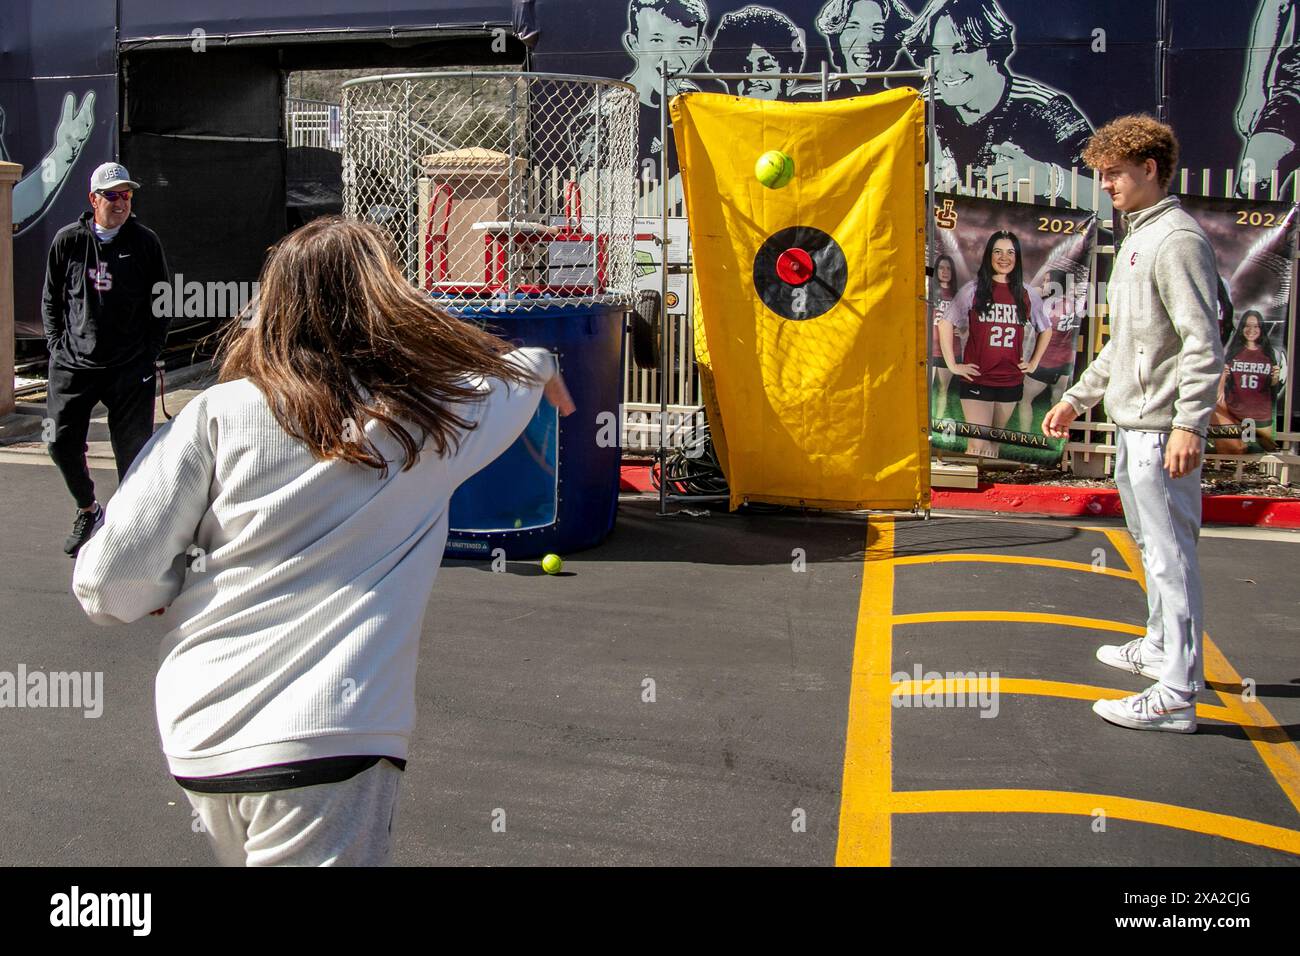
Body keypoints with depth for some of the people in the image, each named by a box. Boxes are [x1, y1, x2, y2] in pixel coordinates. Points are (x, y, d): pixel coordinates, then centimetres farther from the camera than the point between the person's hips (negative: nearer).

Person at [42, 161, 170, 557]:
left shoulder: (145, 242, 2)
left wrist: (150, 351, 1)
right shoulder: (67, 241, 4)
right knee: (63, 442, 3)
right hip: (72, 366, 2)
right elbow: (51, 300, 12)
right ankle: (87, 510, 28)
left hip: (131, 368, -1)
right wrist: (58, 346, 3)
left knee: (132, 450, 1)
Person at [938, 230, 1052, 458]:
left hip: (1011, 381, 4)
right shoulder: (973, 290, -2)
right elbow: (945, 324, -1)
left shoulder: (1027, 295, 8)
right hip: (977, 380, -4)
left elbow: (1046, 329, 23)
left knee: (994, 443, 13)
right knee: (978, 445, -12)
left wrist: (1034, 362, 14)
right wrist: (952, 364, -5)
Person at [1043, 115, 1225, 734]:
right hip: (1132, 423, 11)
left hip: (1161, 428, -11)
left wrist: (1188, 424, -26)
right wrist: (1078, 397, 24)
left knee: (1169, 552, -8)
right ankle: (1160, 647, 37)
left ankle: (1175, 695, -5)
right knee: (1150, 540, 21)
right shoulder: (1136, 238, 18)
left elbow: (1204, 342, -20)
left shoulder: (1177, 240, -14)